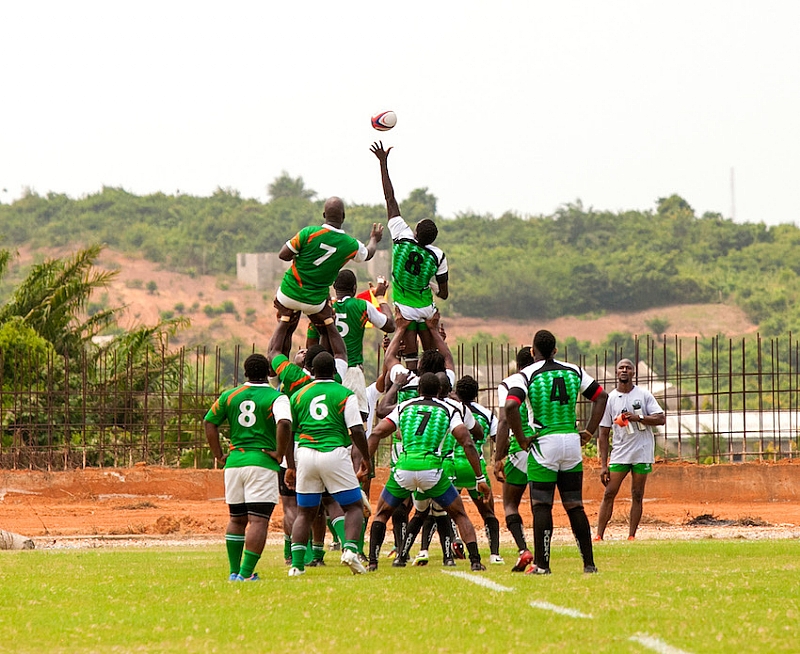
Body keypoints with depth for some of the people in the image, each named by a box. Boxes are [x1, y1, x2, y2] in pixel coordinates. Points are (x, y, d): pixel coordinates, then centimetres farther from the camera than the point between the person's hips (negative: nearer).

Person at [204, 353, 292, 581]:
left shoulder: (230, 396, 10)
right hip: (262, 462, -5)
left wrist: (219, 455, 16)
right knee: (258, 520, -6)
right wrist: (279, 453, -9)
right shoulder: (276, 397, -4)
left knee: (236, 520, 17)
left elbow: (209, 423, 12)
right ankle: (246, 573, -15)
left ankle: (234, 571, 18)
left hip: (234, 462, 5)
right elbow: (284, 424, -21)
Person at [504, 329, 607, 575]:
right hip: (572, 441, 4)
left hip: (544, 444, -4)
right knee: (575, 506, 11)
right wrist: (589, 432, 16)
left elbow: (511, 406, -20)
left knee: (541, 506, -1)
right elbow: (601, 397, 15)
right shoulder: (573, 372, 11)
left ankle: (541, 564, -5)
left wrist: (521, 438, -9)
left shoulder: (526, 375, -5)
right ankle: (589, 563, 10)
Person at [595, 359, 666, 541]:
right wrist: (603, 464, -1)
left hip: (642, 453, 0)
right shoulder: (610, 399, 4)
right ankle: (599, 536, -5)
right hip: (619, 454, 0)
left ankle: (631, 536, 5)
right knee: (609, 493, -6)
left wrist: (638, 418, -16)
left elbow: (661, 419, -2)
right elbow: (604, 433, 5)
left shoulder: (644, 395, 3)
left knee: (637, 496, 2)